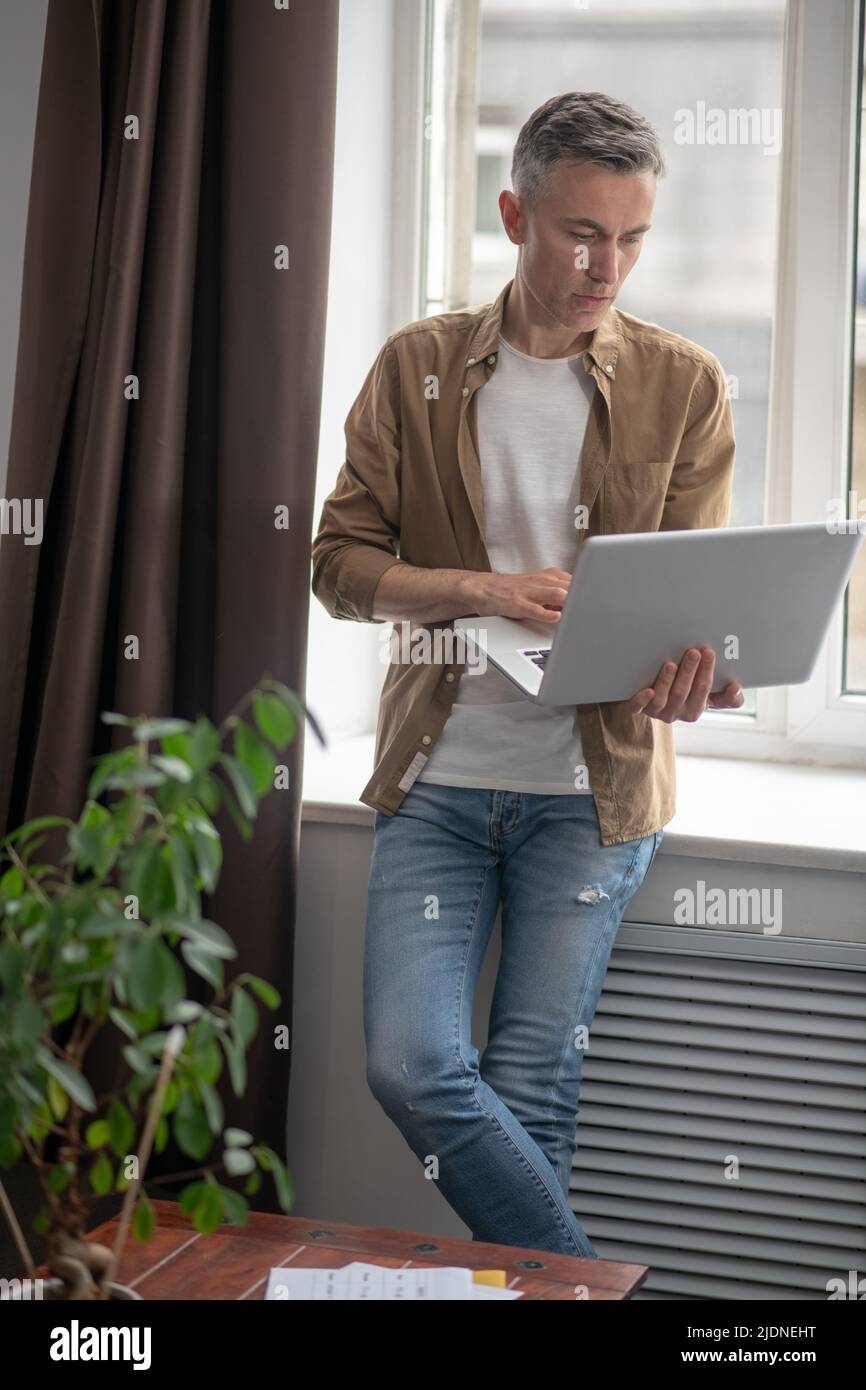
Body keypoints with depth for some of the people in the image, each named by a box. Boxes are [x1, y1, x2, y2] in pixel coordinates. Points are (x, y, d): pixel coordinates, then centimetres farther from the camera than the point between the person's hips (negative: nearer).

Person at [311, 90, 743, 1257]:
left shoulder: (684, 386, 2)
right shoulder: (418, 367, 4)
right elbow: (340, 561, 2)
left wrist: (684, 670, -24)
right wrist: (482, 589, -17)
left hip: (592, 784, -1)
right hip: (437, 773, 1)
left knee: (529, 1091, -1)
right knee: (411, 1066, -10)